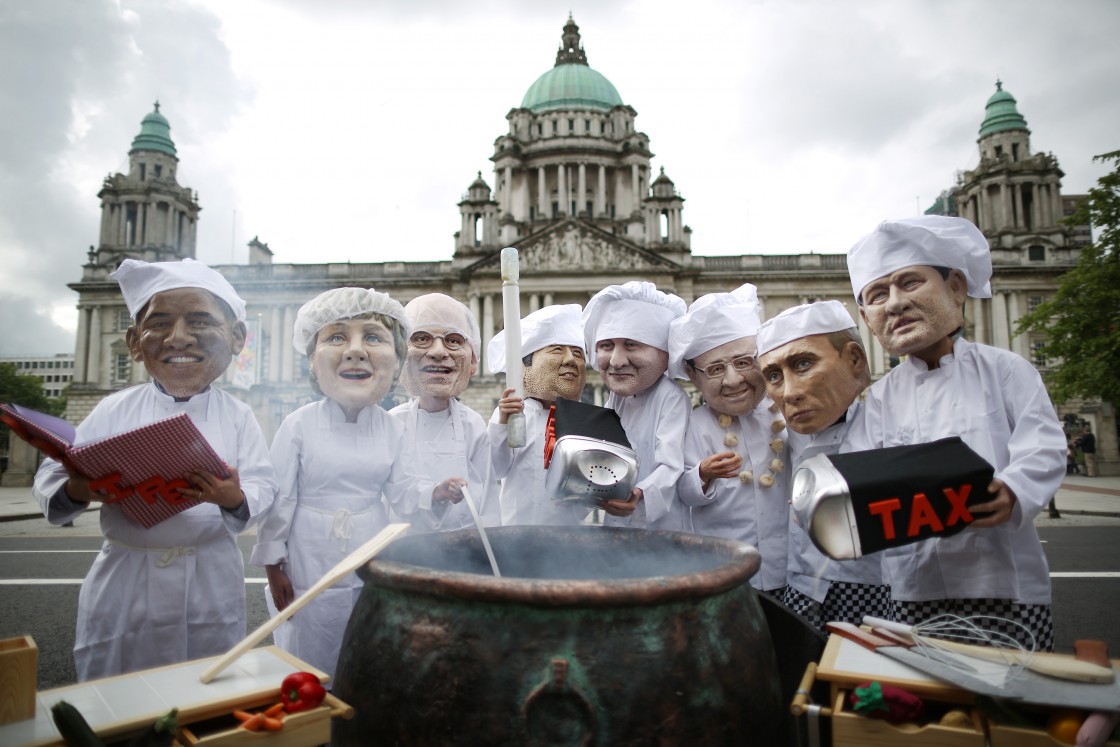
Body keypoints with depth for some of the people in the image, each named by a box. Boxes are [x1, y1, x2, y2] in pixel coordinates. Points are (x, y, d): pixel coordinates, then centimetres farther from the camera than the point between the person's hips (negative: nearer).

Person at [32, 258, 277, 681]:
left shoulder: (237, 416, -5)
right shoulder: (114, 411, -3)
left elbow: (263, 487, -10)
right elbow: (49, 478, -1)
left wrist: (236, 499, -30)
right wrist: (75, 491, -22)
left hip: (210, 584, 0)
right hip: (124, 581, 1)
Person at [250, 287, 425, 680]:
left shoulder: (391, 429, -5)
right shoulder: (299, 425, -14)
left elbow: (401, 493, 0)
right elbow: (279, 498, -8)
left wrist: (436, 495, -19)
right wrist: (274, 566, -5)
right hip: (311, 569, -2)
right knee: (311, 666, 15)